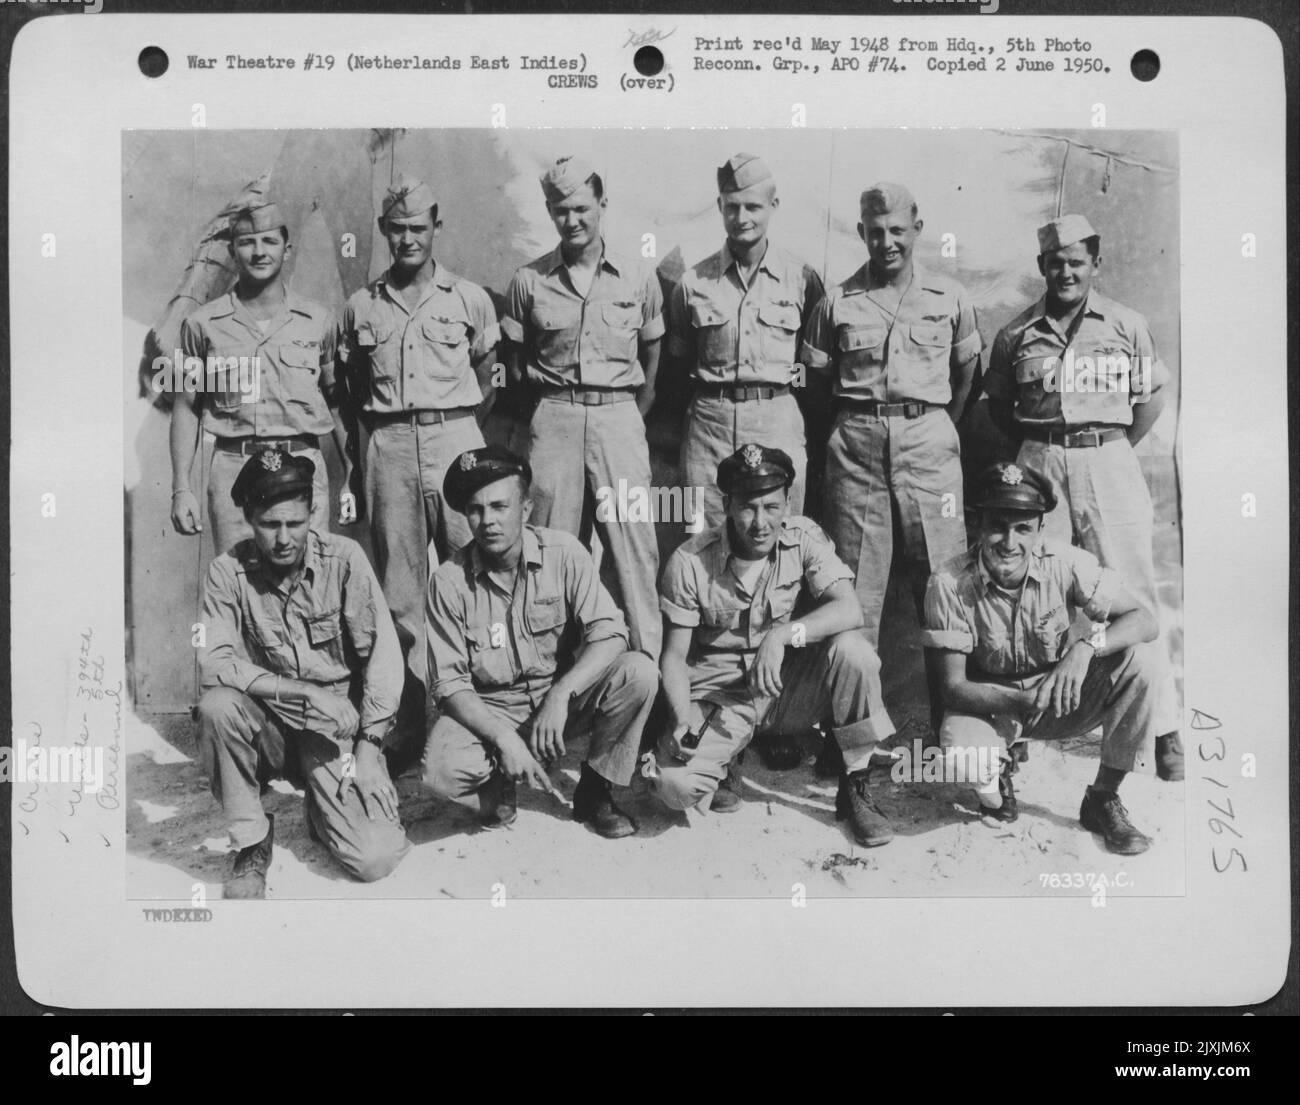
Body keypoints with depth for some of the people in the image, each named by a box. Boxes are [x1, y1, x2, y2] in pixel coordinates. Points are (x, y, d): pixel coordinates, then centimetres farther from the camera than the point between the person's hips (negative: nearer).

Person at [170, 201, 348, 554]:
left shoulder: (318, 320, 8)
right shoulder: (202, 324, 6)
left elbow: (337, 402, 13)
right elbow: (185, 408, 9)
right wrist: (181, 488, 2)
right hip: (234, 468, 0)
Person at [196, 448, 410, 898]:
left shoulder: (343, 558, -9)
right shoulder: (229, 571, -7)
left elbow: (383, 654, -8)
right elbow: (214, 663, -16)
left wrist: (368, 746, -13)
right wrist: (302, 692, -27)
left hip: (339, 726, -1)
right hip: (269, 724, 1)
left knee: (373, 860, -18)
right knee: (217, 706, -32)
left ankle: (324, 810, 20)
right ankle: (251, 841, -9)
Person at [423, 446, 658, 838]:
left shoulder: (563, 552, -10)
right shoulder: (449, 581, -11)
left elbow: (609, 633, -17)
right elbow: (449, 683, -11)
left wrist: (560, 694, -32)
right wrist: (503, 737, -26)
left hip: (564, 697, 1)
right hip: (488, 712, -1)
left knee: (638, 671, -26)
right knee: (441, 768, -32)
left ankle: (594, 791, -4)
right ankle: (499, 783, 6)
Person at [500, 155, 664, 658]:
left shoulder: (639, 280, 5)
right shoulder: (528, 281, 4)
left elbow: (652, 360, 12)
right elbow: (515, 365, 10)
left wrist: (634, 420, 7)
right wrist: (546, 413, 7)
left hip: (620, 417, 0)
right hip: (554, 421, 0)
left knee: (633, 541, -3)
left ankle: (646, 657, 3)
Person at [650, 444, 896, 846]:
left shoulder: (803, 538, -9)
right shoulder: (689, 562, -12)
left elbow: (849, 611, -22)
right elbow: (674, 655, -6)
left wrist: (783, 634, -37)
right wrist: (682, 722, -23)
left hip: (790, 684, 1)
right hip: (719, 691, -1)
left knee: (852, 649, -29)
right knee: (676, 785, -26)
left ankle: (855, 788, -9)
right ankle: (728, 758, 14)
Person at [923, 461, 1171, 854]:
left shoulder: (1065, 563, -19)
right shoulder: (950, 585, -22)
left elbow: (1144, 620, -20)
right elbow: (954, 685, -20)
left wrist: (1087, 645, -39)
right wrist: (1021, 701, -37)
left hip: (1061, 694, 2)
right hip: (991, 701, -2)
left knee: (1140, 662, -25)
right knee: (960, 746, -36)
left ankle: (1103, 799, -7)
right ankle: (999, 771, 6)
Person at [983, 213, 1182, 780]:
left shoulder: (1127, 325, 6)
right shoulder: (1016, 333, 8)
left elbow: (1153, 396, 12)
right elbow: (997, 405, 17)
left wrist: (1118, 452, 4)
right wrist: (1035, 451, 7)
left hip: (1109, 461, -1)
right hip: (1039, 466, 1)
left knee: (1132, 593, -4)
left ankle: (1163, 727, -1)